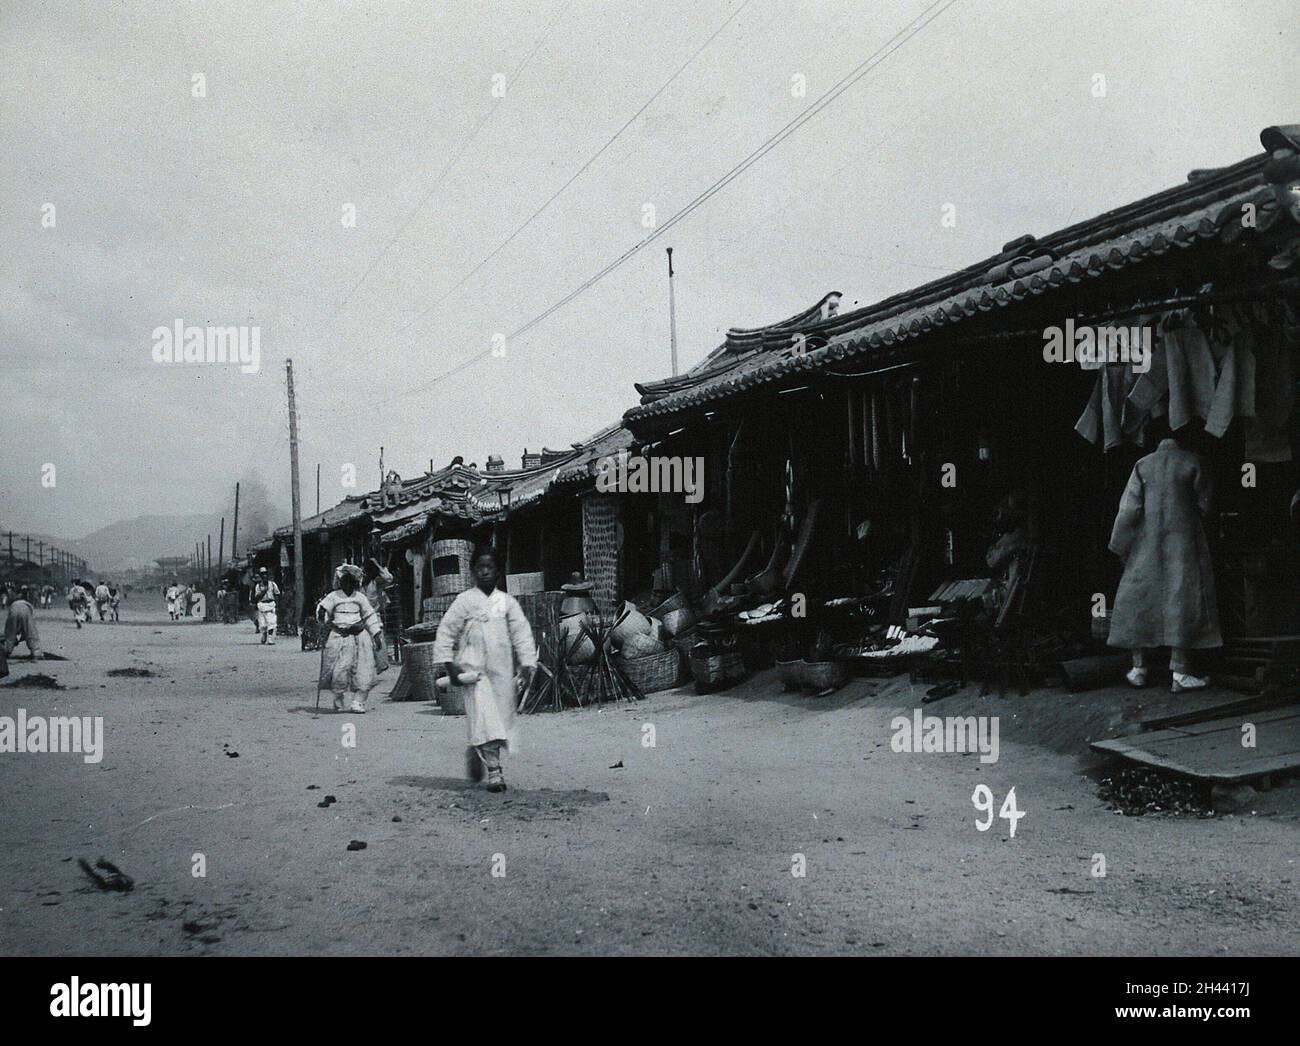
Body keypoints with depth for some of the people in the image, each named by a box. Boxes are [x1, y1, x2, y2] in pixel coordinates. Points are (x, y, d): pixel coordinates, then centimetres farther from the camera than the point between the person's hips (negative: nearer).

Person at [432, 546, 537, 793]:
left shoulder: (507, 602, 8)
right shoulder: (464, 601, 2)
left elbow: (521, 633, 6)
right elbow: (446, 632, 3)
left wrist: (526, 666, -3)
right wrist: (449, 666, -5)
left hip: (502, 671, 3)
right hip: (473, 669, -3)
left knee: (502, 719, 7)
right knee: (484, 719, -14)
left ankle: (476, 750, 33)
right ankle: (494, 770, -11)